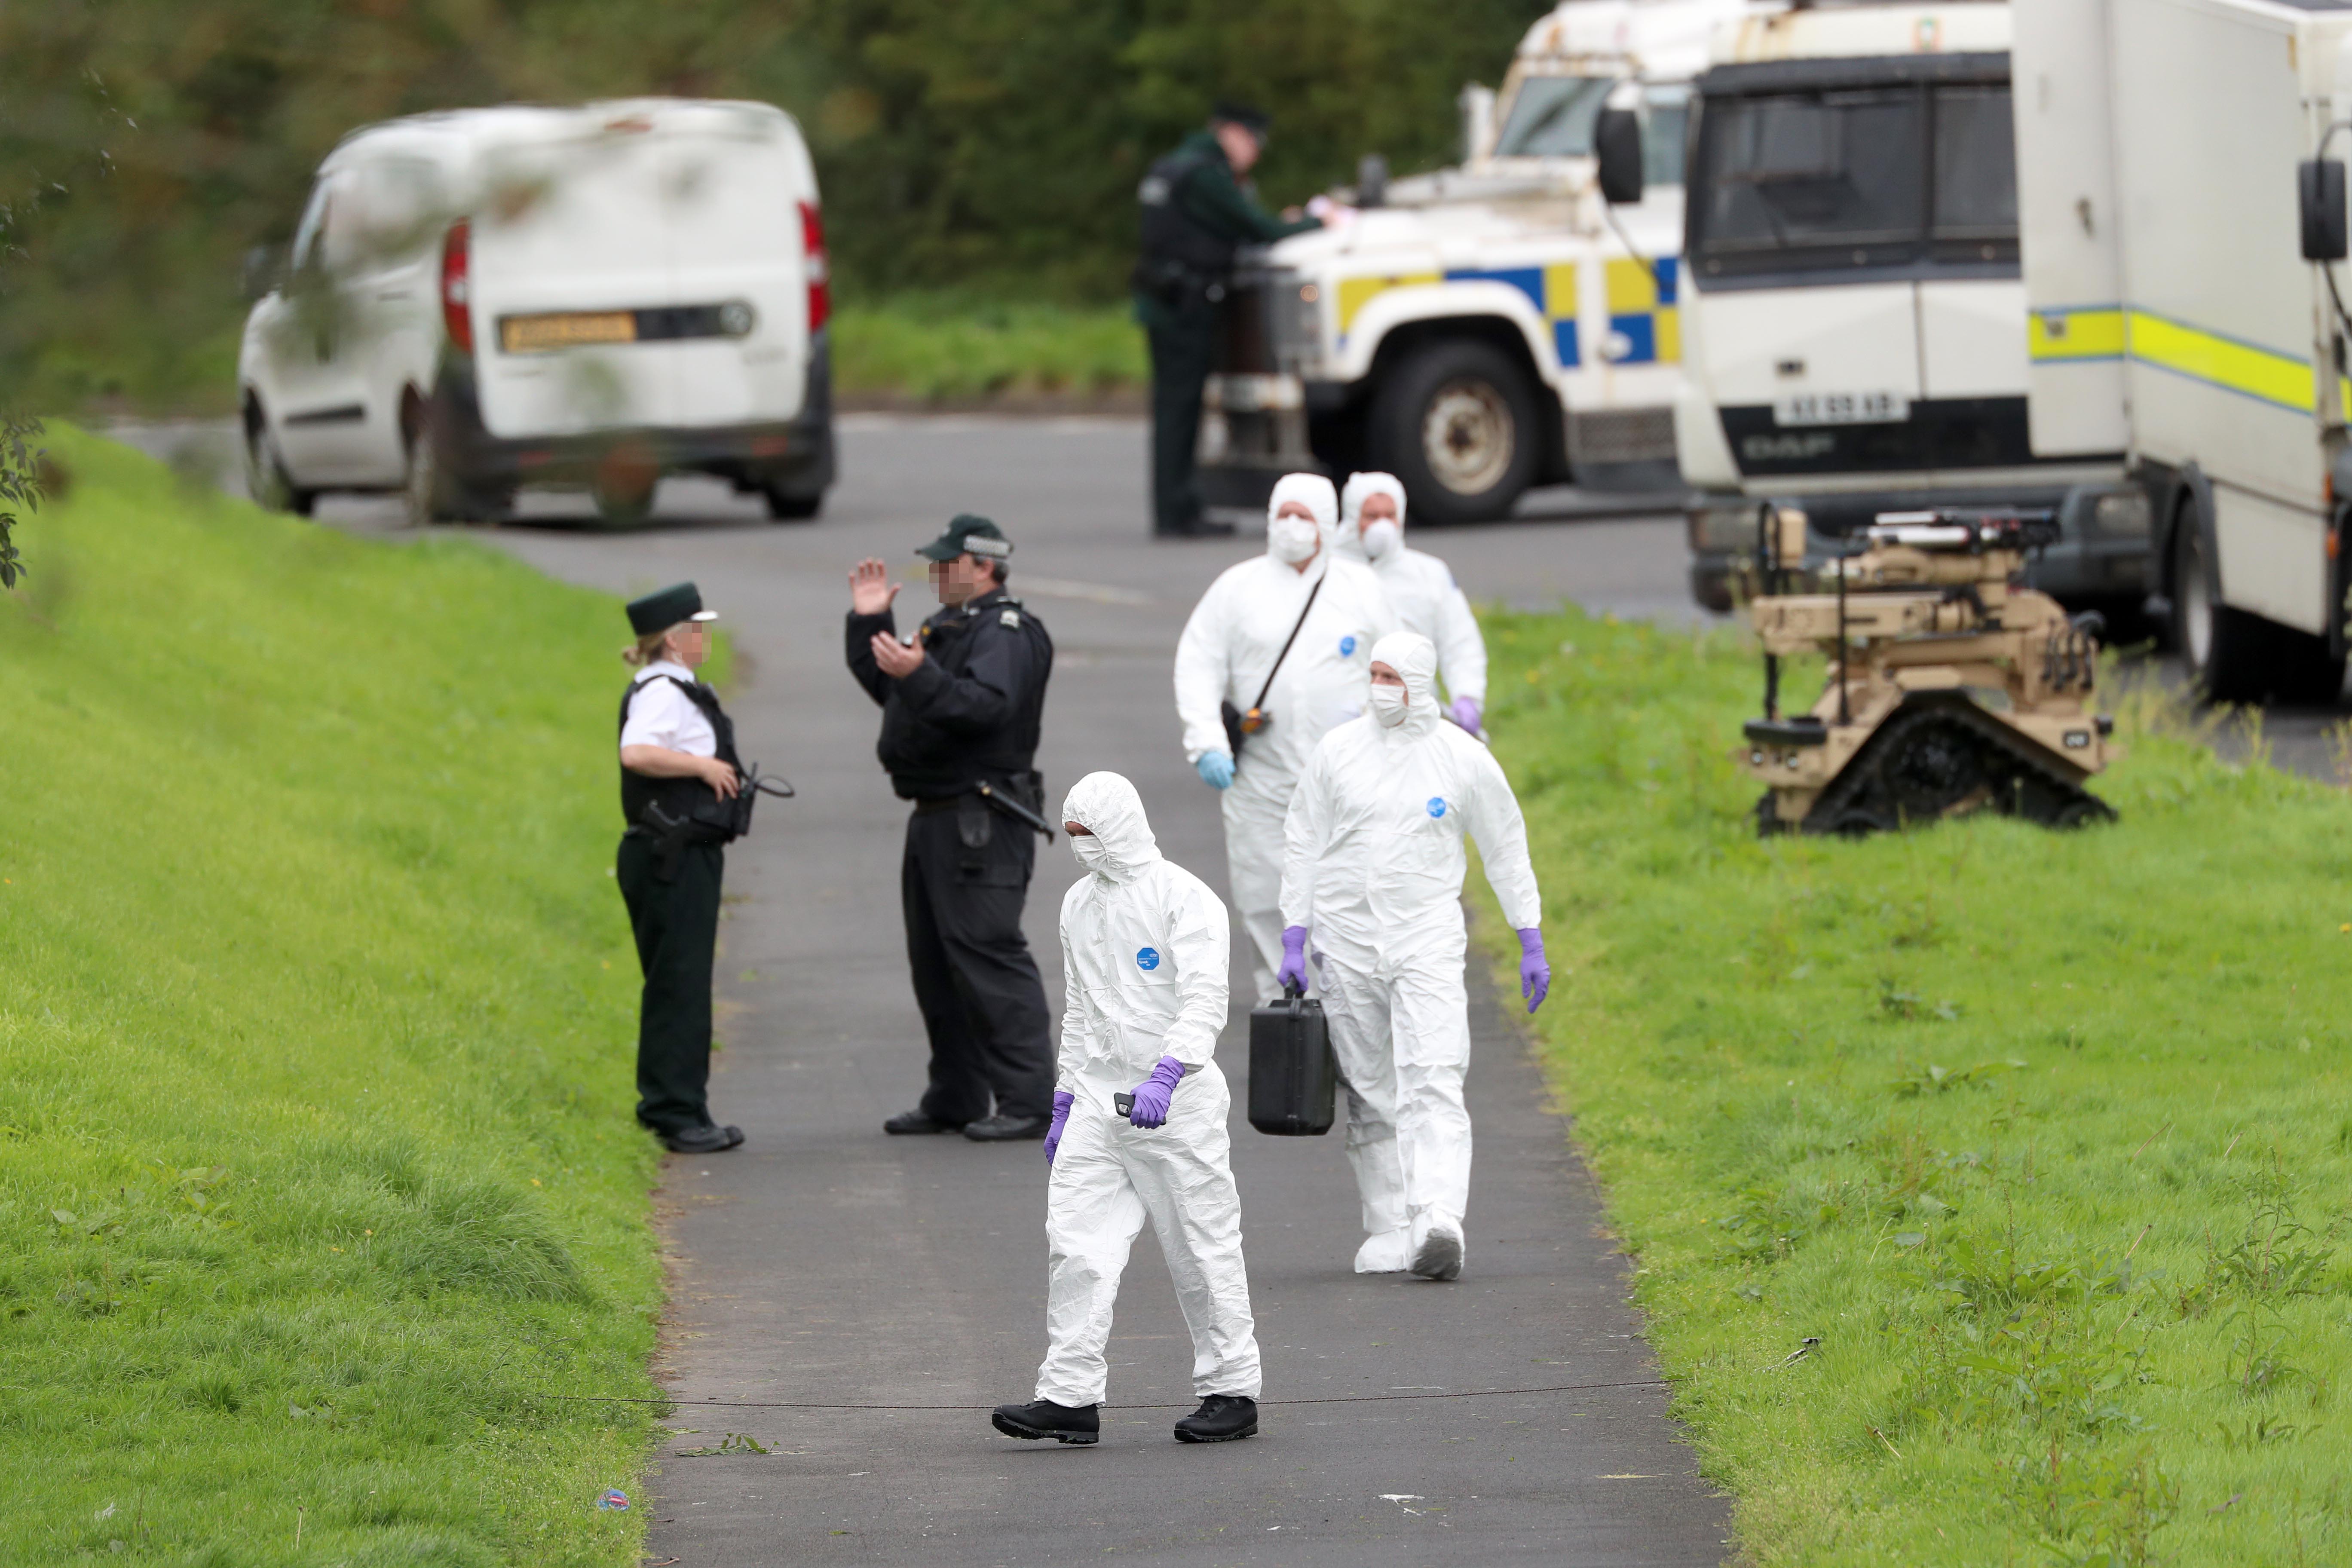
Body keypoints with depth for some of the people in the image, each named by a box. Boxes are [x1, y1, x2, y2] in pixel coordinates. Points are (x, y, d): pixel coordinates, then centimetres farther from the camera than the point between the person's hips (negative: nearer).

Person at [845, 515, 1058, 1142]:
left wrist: (920, 676, -39)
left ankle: (1028, 1101, -15)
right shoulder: (949, 626, 20)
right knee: (937, 964, 14)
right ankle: (955, 1099, 21)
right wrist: (869, 623, 18)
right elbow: (889, 689, 25)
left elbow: (987, 703, -28)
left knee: (988, 955, -14)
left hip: (980, 824, -11)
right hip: (937, 820, 11)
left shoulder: (1007, 632, -12)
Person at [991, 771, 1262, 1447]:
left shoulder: (1184, 899, -10)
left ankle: (1232, 1391, 11)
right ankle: (1070, 1397, -6)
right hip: (1097, 1102, 6)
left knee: (1202, 1250, 1)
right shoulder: (1080, 904, 14)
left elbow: (1204, 1002, -20)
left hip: (1177, 1104, -6)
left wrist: (1166, 1075, -33)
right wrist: (1065, 1100, 19)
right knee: (1077, 1244, -4)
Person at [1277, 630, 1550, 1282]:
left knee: (1432, 1081, -18)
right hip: (1347, 942, 3)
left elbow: (1506, 851, 10)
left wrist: (1532, 945, 10)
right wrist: (1293, 941, 4)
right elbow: (1302, 844, 9)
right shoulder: (1338, 752, 4)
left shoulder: (1464, 760, 0)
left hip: (1428, 936, -3)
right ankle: (1387, 1229, 17)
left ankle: (1439, 1223, -31)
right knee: (1370, 1094, 7)